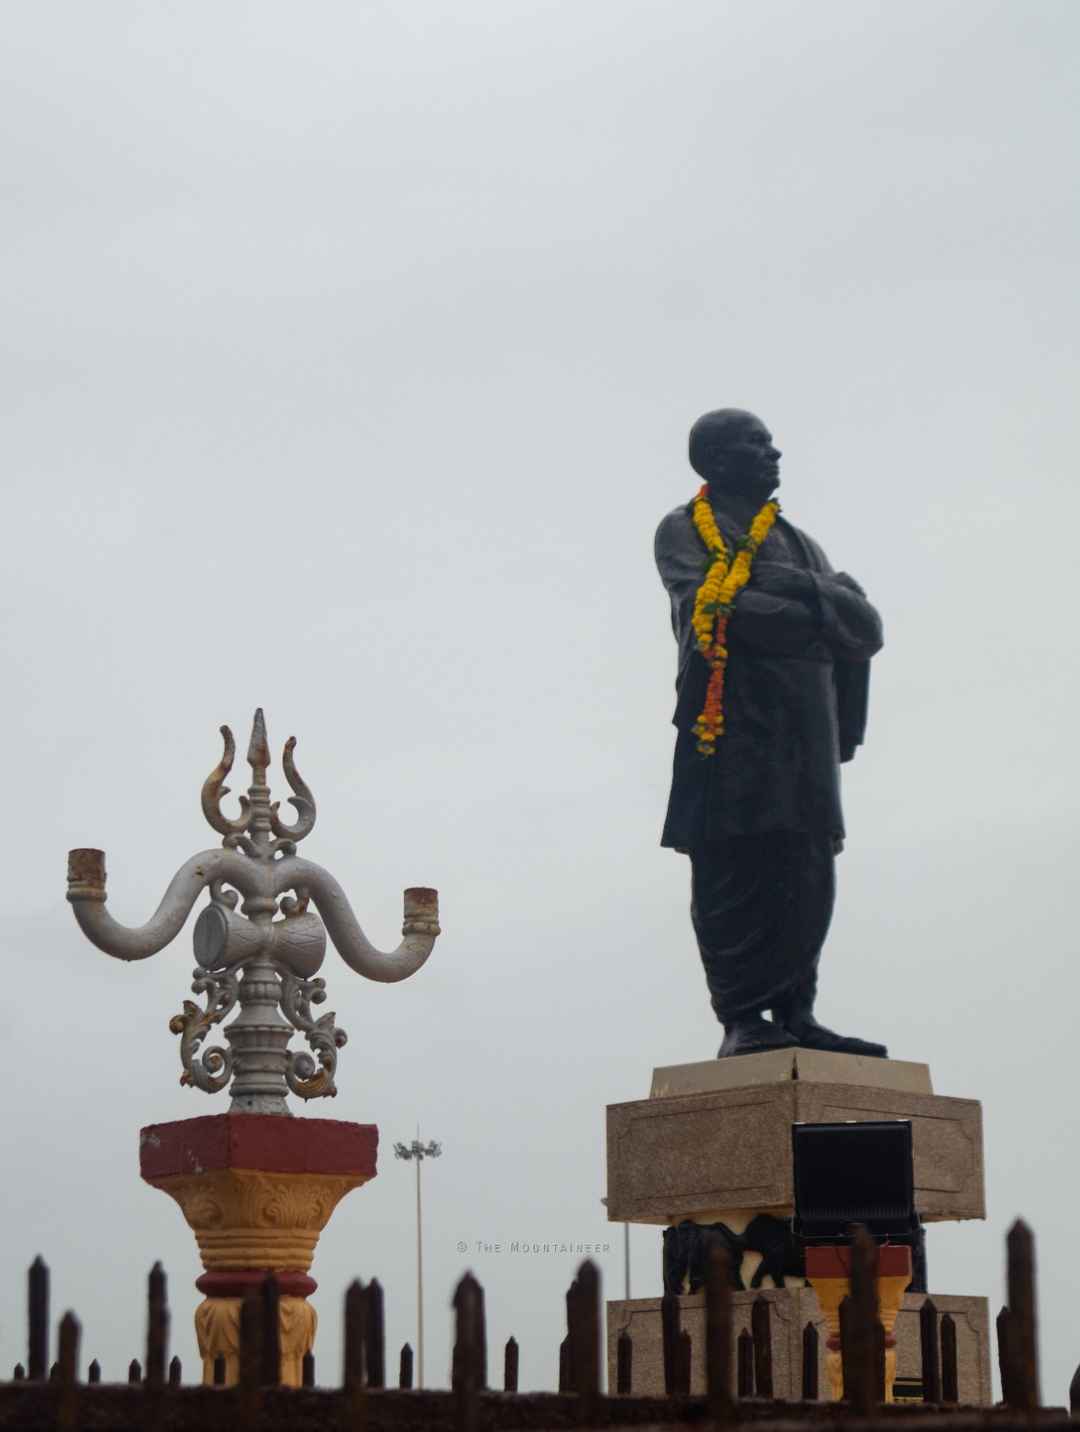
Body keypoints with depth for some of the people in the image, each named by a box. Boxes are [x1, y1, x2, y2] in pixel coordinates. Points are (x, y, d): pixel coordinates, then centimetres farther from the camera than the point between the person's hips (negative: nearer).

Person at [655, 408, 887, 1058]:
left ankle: (795, 1014, -1)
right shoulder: (685, 530, 10)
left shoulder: (798, 542, 26)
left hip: (804, 728, 6)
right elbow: (708, 608, -10)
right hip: (729, 720, -5)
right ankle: (742, 1020, -11)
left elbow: (867, 627, 13)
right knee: (732, 875, -10)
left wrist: (797, 588, -5)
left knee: (806, 876, -2)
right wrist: (815, 619, -3)